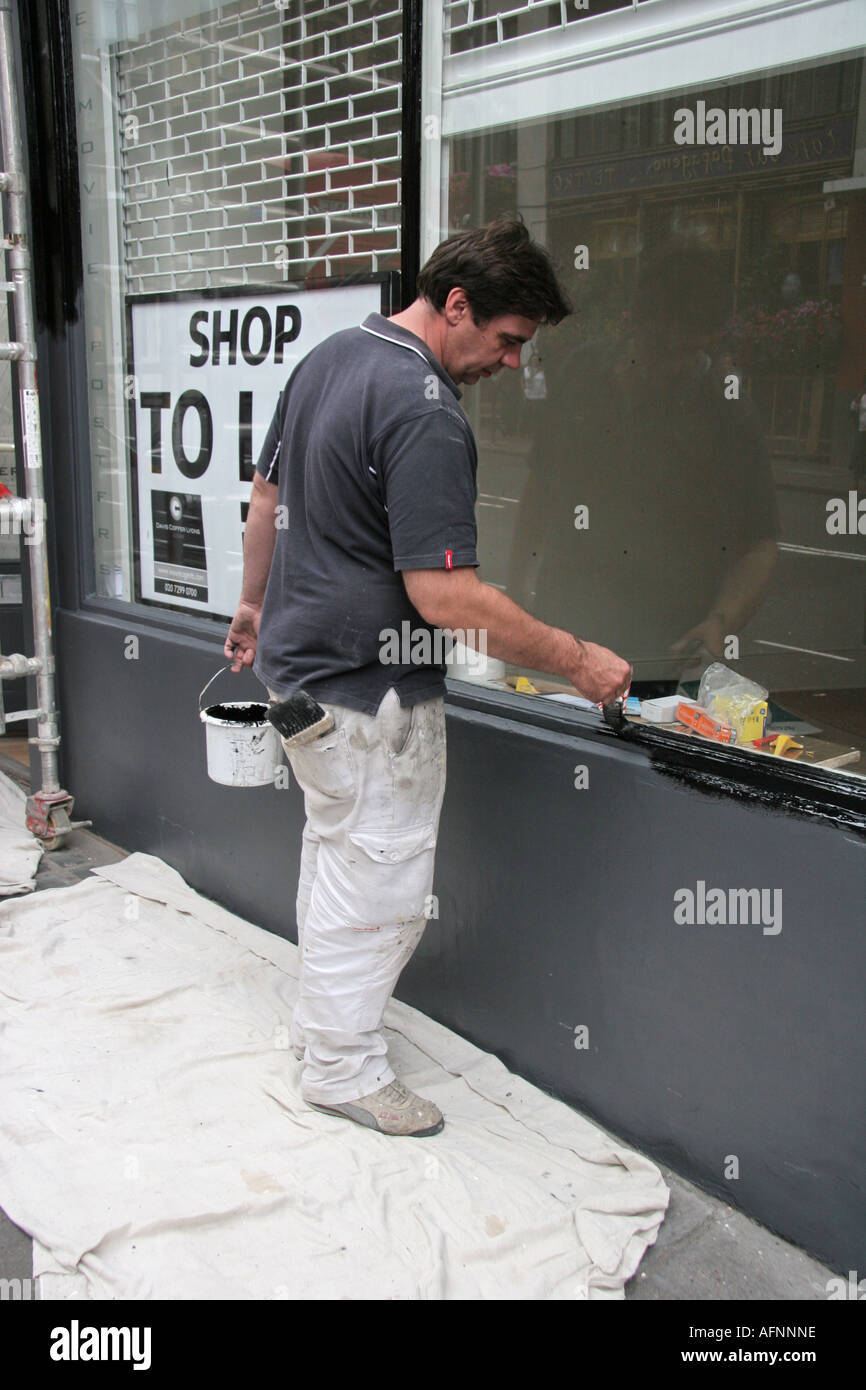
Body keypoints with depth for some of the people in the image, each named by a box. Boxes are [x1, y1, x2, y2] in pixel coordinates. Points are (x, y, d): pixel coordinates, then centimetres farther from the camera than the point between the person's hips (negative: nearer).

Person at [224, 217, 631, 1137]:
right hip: (370, 690, -10)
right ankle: (344, 1066, 22)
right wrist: (577, 661, -21)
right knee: (381, 879, 5)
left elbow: (268, 494, 15)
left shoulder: (328, 357, 6)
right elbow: (441, 592, -28)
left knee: (334, 848, 25)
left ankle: (319, 1016, 42)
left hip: (298, 657, 10)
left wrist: (256, 601, 27)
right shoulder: (425, 415, -24)